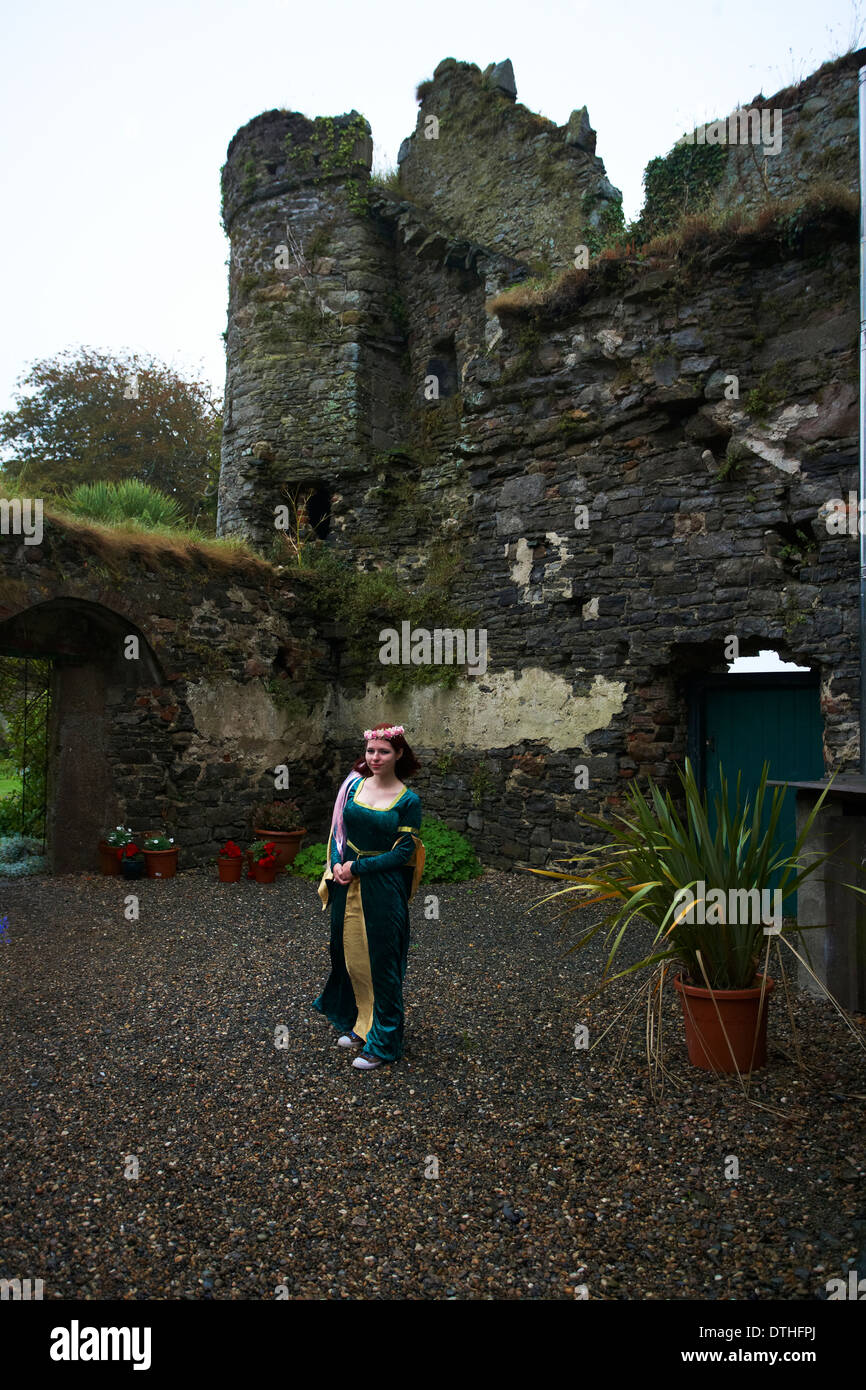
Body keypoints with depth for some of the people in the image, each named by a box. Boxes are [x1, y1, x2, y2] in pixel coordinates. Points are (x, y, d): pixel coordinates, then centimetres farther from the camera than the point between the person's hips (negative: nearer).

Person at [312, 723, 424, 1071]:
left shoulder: (408, 801, -10)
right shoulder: (354, 785, 2)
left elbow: (404, 851, -12)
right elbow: (339, 830, 8)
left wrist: (357, 867, -15)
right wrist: (337, 863, -10)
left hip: (383, 889, -5)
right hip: (347, 885, 5)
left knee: (381, 961, 4)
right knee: (348, 953, 16)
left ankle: (382, 1042, 19)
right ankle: (356, 1023, 36)